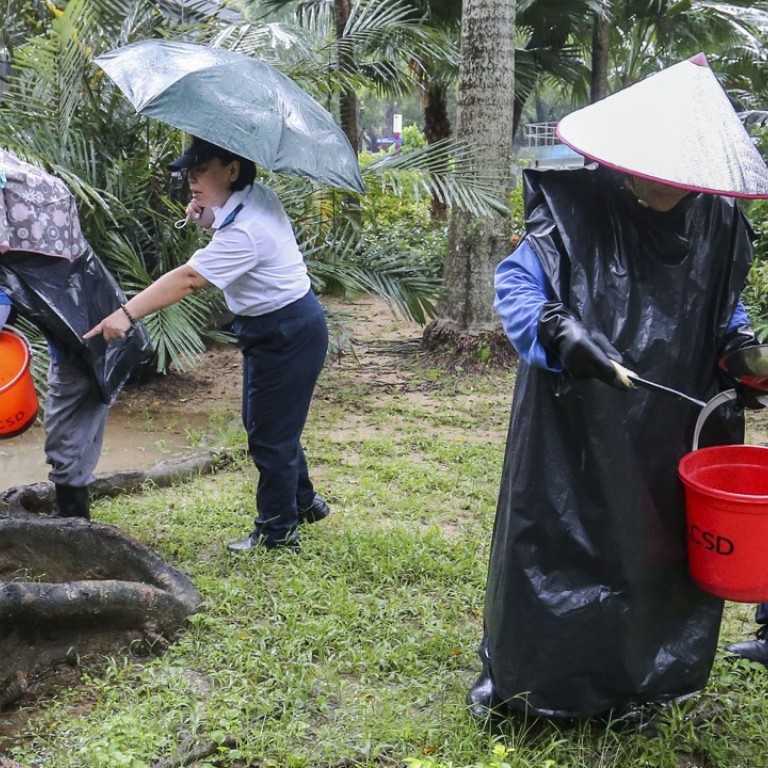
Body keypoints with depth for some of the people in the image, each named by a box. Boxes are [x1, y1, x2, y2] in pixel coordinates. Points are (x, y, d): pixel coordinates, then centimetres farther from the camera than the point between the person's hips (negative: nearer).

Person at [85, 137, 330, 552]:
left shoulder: (244, 231, -28)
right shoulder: (257, 195, 1)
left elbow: (186, 279, -33)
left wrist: (127, 313, -36)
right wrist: (206, 216, -1)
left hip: (287, 336, -10)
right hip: (279, 329, 10)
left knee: (271, 432, 1)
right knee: (268, 423, 21)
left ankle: (277, 530, 16)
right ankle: (303, 501, 38)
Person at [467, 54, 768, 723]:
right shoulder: (575, 208, -13)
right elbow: (516, 284, -14)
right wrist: (561, 335, -31)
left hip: (669, 434, 5)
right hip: (577, 429, -4)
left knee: (658, 552, 14)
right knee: (558, 544, 6)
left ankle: (628, 684, 37)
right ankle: (517, 680, 29)